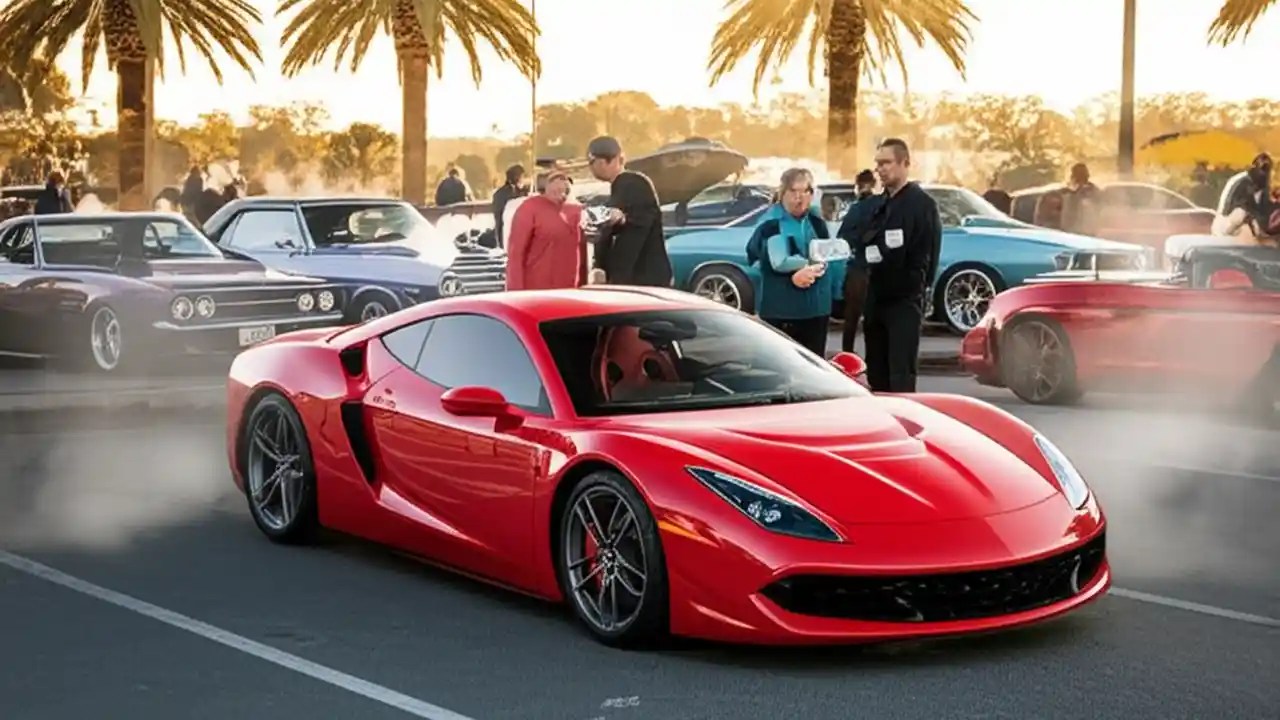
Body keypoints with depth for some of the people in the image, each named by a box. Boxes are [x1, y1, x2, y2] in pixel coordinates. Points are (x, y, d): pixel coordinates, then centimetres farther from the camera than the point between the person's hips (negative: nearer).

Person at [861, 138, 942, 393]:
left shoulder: (921, 204, -7)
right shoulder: (880, 205, 17)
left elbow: (926, 255, -13)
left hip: (905, 301, -8)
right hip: (877, 299, 8)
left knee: (901, 378, -10)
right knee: (876, 374, 10)